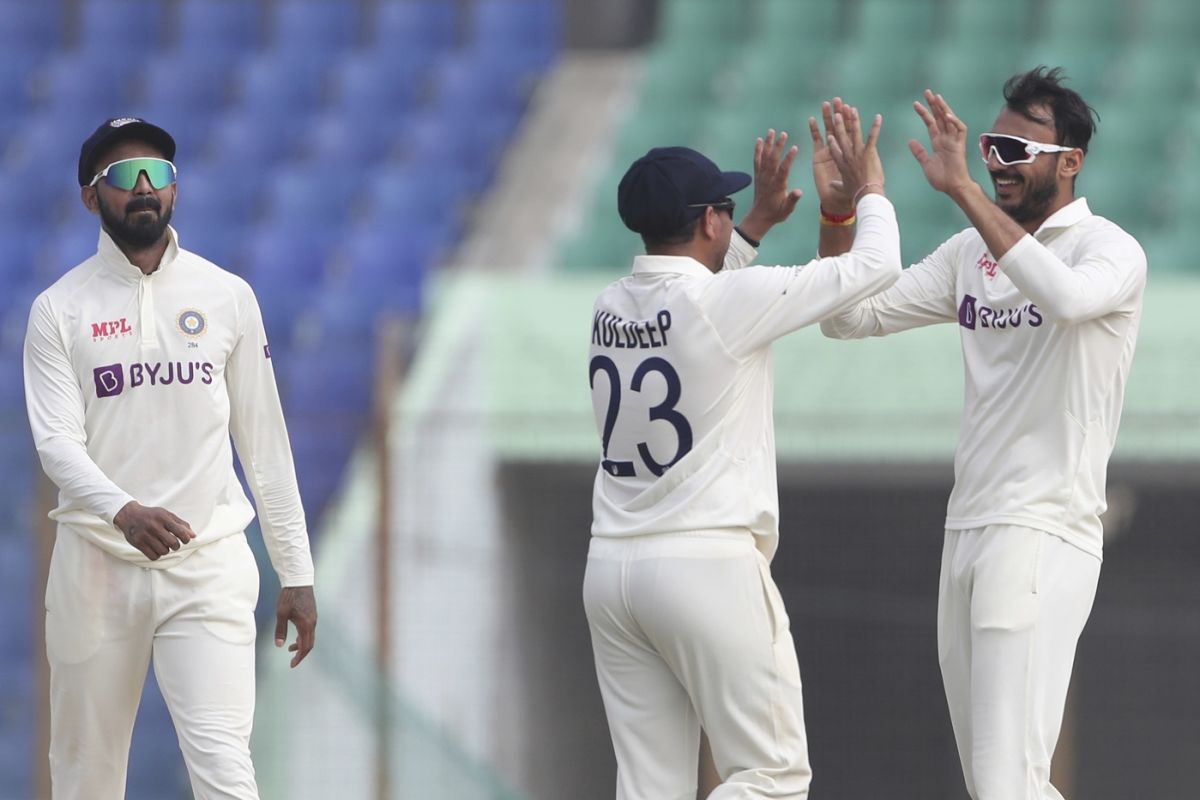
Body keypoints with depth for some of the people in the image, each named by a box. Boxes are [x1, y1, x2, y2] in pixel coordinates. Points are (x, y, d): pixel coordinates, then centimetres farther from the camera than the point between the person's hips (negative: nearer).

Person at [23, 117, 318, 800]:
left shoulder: (228, 297, 8)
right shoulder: (60, 309, 3)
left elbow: (264, 442, 10)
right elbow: (58, 441, -8)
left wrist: (297, 574, 6)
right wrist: (123, 512, -28)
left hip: (210, 566, 0)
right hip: (97, 569, 0)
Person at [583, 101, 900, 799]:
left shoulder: (612, 309, 9)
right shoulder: (730, 301, -11)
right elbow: (875, 265, -4)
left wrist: (758, 225, 35)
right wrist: (868, 190, 14)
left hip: (611, 569, 7)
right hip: (709, 563, -7)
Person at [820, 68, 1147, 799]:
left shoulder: (1110, 250, -7)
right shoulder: (972, 252, 14)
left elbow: (1066, 298, -31)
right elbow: (850, 318, 11)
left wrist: (962, 190, -32)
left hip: (1044, 538, -8)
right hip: (968, 532, 8)